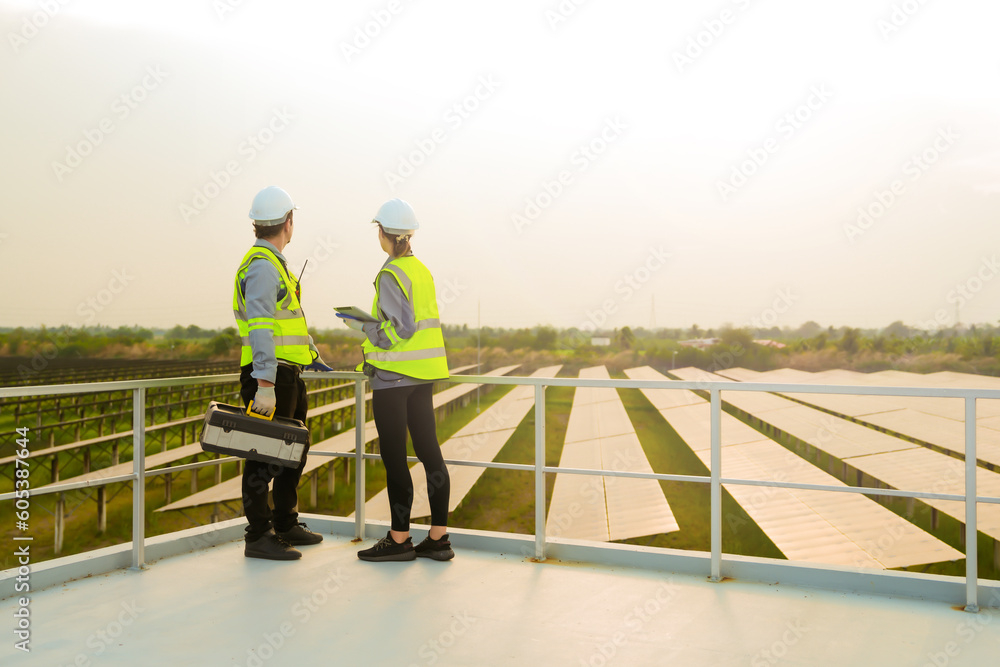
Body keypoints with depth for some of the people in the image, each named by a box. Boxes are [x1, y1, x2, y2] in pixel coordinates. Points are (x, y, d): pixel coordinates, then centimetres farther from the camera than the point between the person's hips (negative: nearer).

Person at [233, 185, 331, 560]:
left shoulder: (272, 263, 18)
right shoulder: (262, 266, -15)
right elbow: (261, 328, -24)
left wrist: (310, 355, 27)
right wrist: (265, 383, -29)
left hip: (287, 374, 11)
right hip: (269, 377, -11)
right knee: (264, 457, -3)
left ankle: (286, 526, 29)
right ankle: (258, 537, 6)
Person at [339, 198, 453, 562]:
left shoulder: (390, 274, -13)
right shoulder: (421, 270, 12)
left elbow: (402, 328, -19)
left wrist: (364, 327, -5)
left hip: (394, 375, -8)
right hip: (422, 375, 8)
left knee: (394, 458, 0)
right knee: (428, 451, 8)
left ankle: (399, 539, 8)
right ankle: (438, 538, 12)